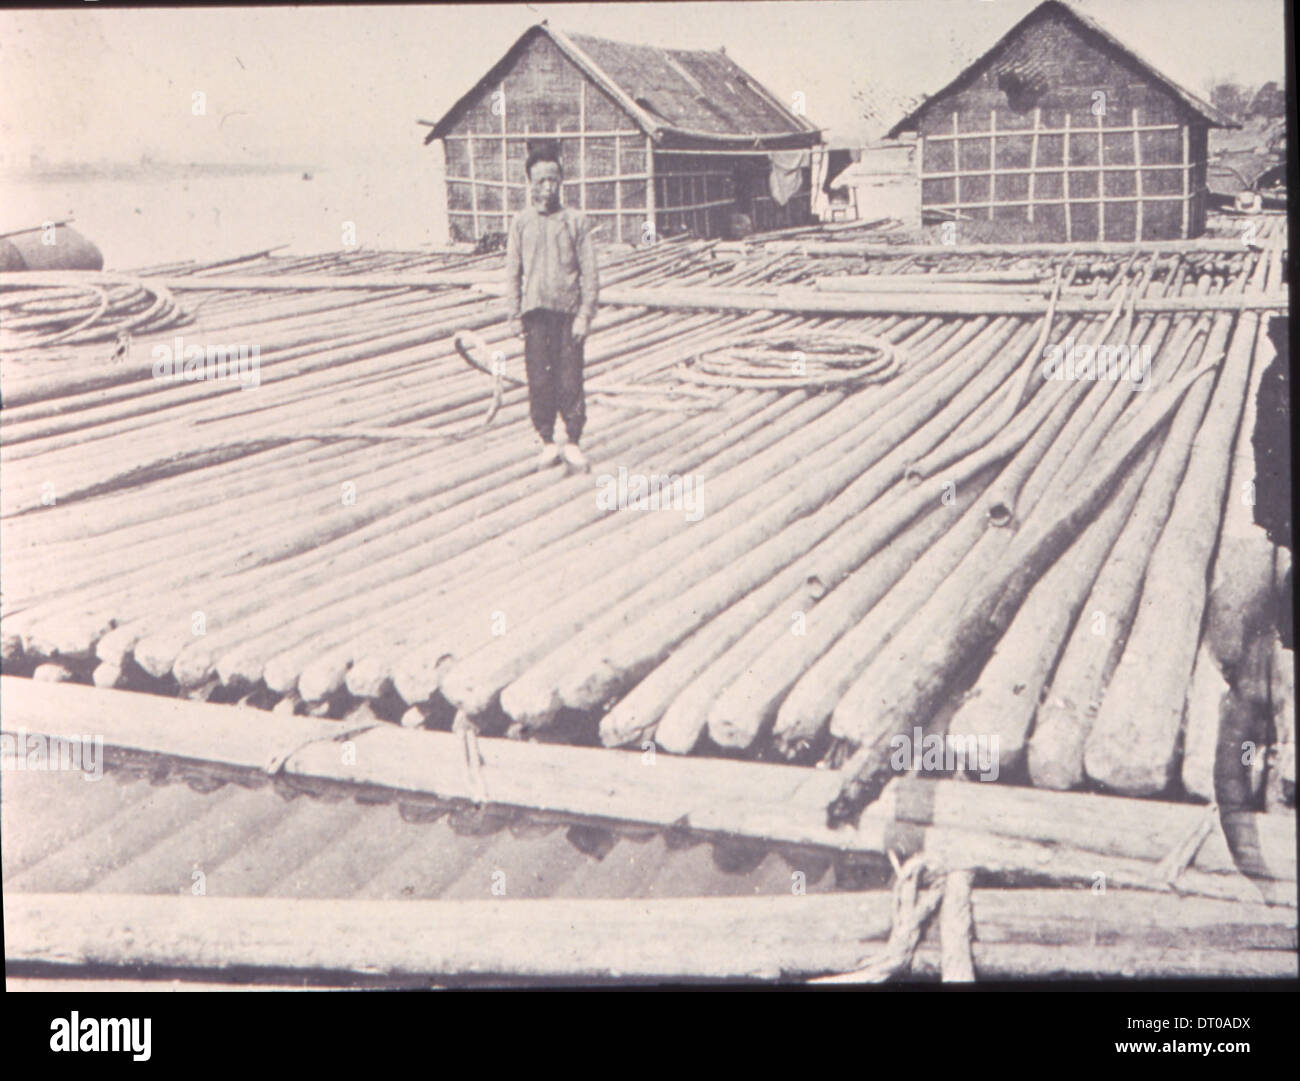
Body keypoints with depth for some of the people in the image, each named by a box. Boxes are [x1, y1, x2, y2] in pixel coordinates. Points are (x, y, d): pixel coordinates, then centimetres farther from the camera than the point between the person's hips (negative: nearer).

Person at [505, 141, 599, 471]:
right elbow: (513, 271, 8)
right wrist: (515, 314, 2)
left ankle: (573, 443, 13)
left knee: (570, 378, 0)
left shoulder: (576, 221, 2)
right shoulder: (521, 223, 6)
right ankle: (547, 443, 15)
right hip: (535, 311, 1)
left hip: (568, 311, -1)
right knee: (538, 379, 3)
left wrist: (585, 314, -5)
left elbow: (589, 272, 1)